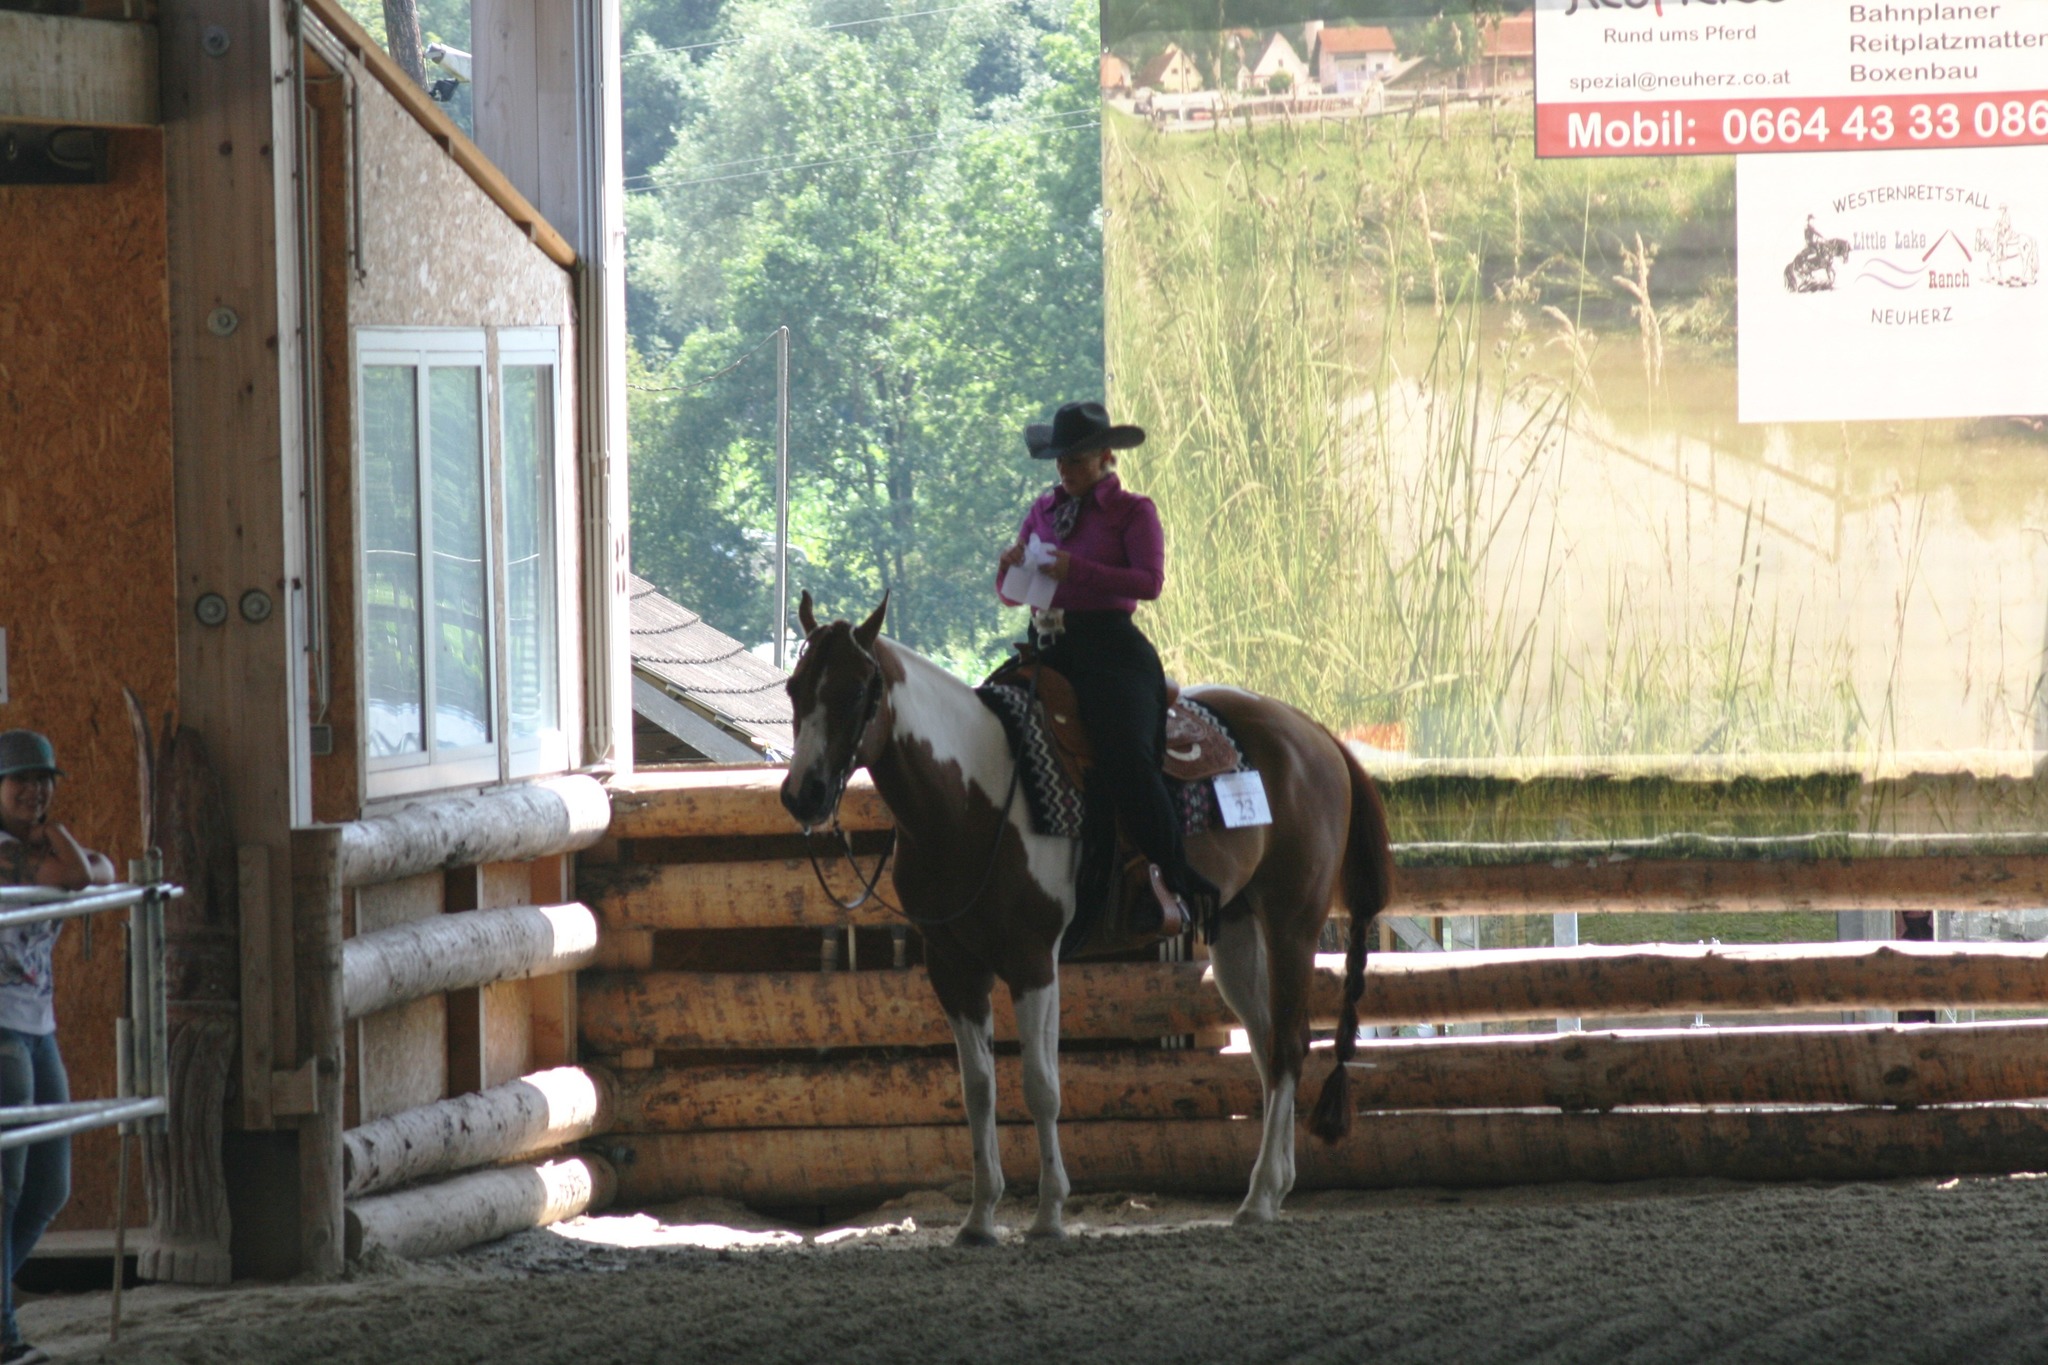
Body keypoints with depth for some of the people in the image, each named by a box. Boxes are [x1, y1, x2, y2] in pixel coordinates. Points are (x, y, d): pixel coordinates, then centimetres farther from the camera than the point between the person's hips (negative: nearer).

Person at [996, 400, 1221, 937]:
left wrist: (1076, 570, -21)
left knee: (1125, 753, -26)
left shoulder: (1132, 511, 3)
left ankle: (1175, 878, -19)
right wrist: (1011, 568, -5)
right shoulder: (1045, 510, 18)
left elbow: (1150, 581, -11)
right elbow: (1011, 593, 20)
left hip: (1110, 644, -6)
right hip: (1047, 647, 6)